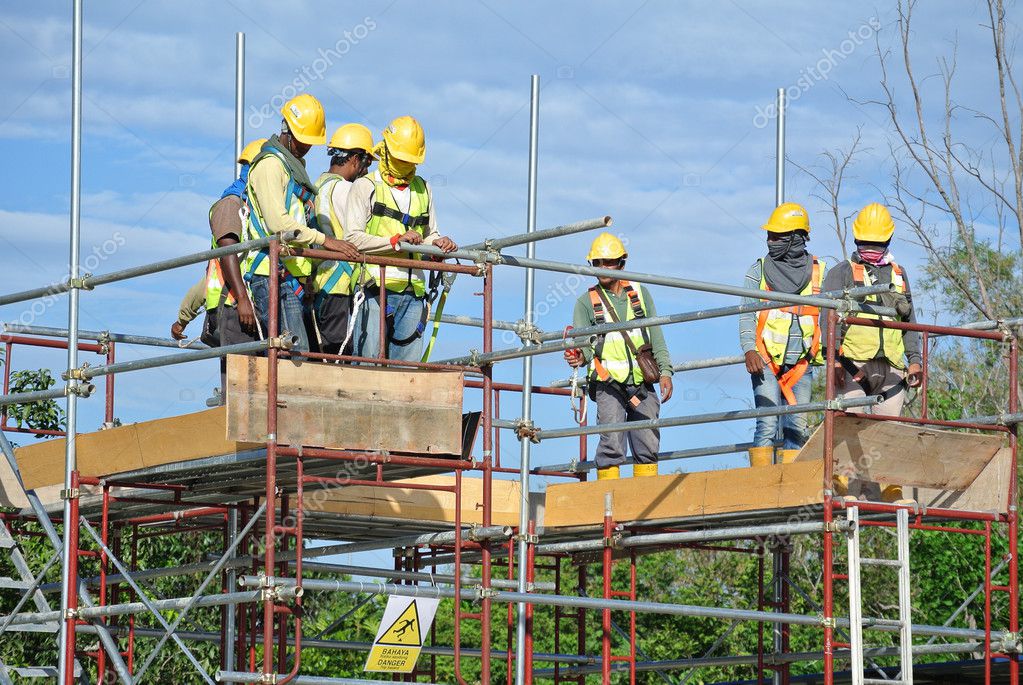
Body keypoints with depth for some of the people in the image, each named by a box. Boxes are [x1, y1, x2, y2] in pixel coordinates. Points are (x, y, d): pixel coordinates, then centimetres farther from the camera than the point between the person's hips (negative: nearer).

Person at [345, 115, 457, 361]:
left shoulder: (423, 190, 22)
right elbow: (353, 238, -6)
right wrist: (395, 240, -17)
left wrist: (438, 243, 4)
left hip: (413, 293, 5)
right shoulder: (365, 187, 5)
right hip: (375, 288, -5)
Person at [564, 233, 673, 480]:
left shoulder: (640, 294, 13)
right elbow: (582, 342, -6)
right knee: (611, 444, -13)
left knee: (647, 446, 1)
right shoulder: (587, 302, 5)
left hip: (643, 384, 3)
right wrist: (579, 356, -29)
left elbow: (656, 336, 14)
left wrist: (665, 371, 4)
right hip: (609, 384, -3)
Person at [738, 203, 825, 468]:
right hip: (766, 360, -2)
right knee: (767, 425, -11)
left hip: (801, 364, 2)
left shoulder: (818, 273, 9)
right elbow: (747, 315, 3)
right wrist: (749, 350, -12)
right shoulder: (759, 271, 6)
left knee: (797, 428, 2)